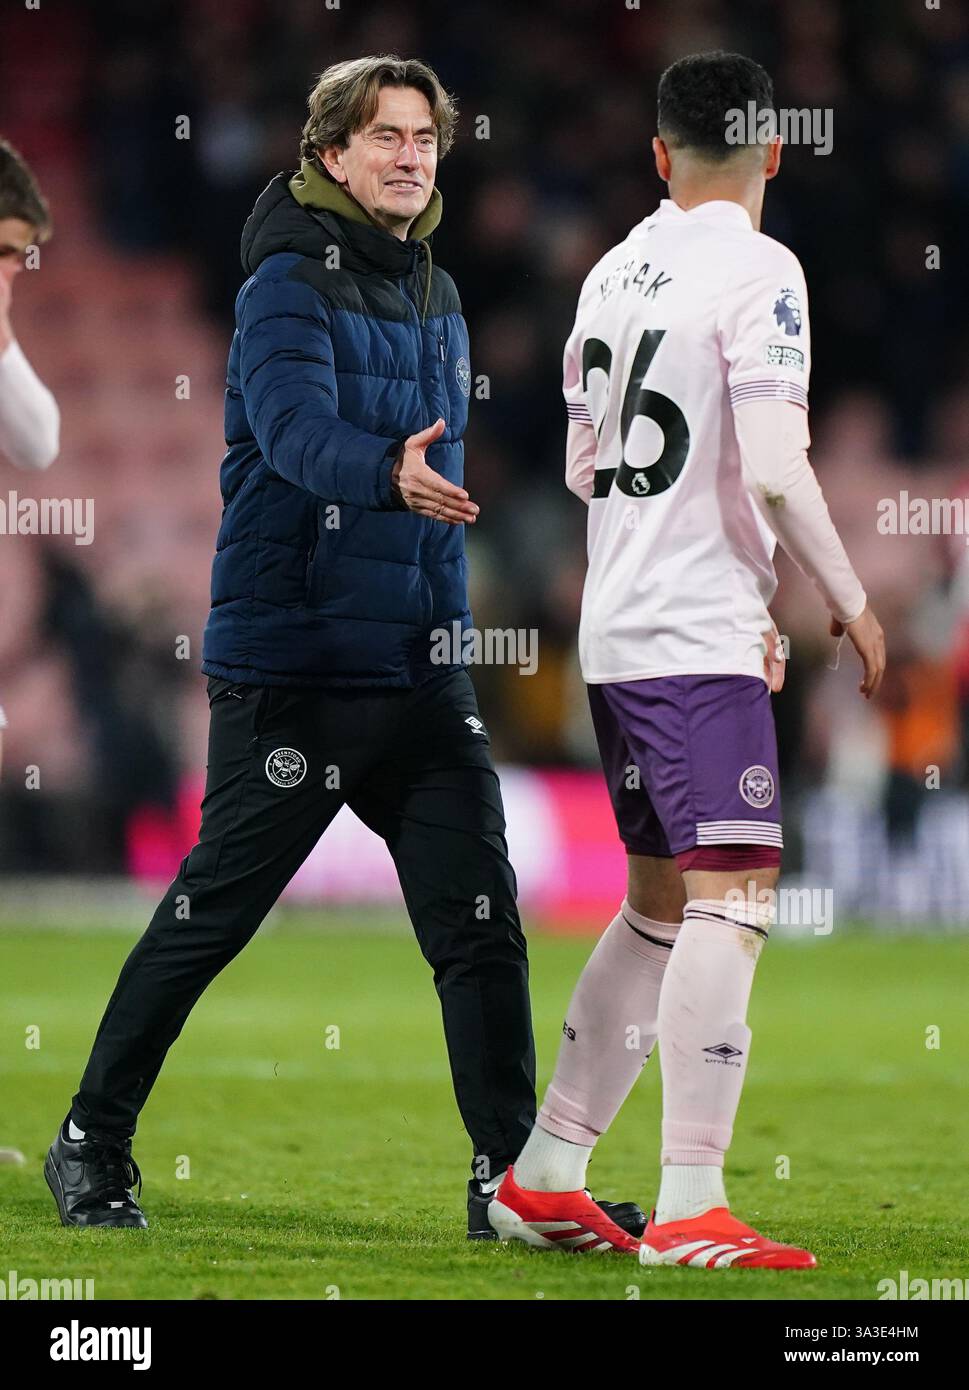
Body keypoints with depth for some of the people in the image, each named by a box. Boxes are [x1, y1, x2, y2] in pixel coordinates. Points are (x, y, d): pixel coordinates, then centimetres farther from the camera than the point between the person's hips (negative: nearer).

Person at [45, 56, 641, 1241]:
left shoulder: (436, 296, 14)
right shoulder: (289, 283, -10)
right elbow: (294, 426, -28)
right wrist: (388, 473, -48)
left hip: (417, 670, 6)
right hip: (290, 665, -6)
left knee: (480, 920, -2)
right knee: (207, 918, 2)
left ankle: (511, 1175, 2)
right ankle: (92, 1145, 17)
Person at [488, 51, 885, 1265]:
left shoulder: (612, 273, 13)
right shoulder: (758, 272, -10)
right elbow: (775, 475, -18)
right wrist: (852, 605, -8)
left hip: (615, 631, 8)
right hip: (701, 640, -8)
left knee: (662, 904, 16)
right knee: (731, 896, -9)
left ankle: (542, 1177, 18)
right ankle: (691, 1210, -15)